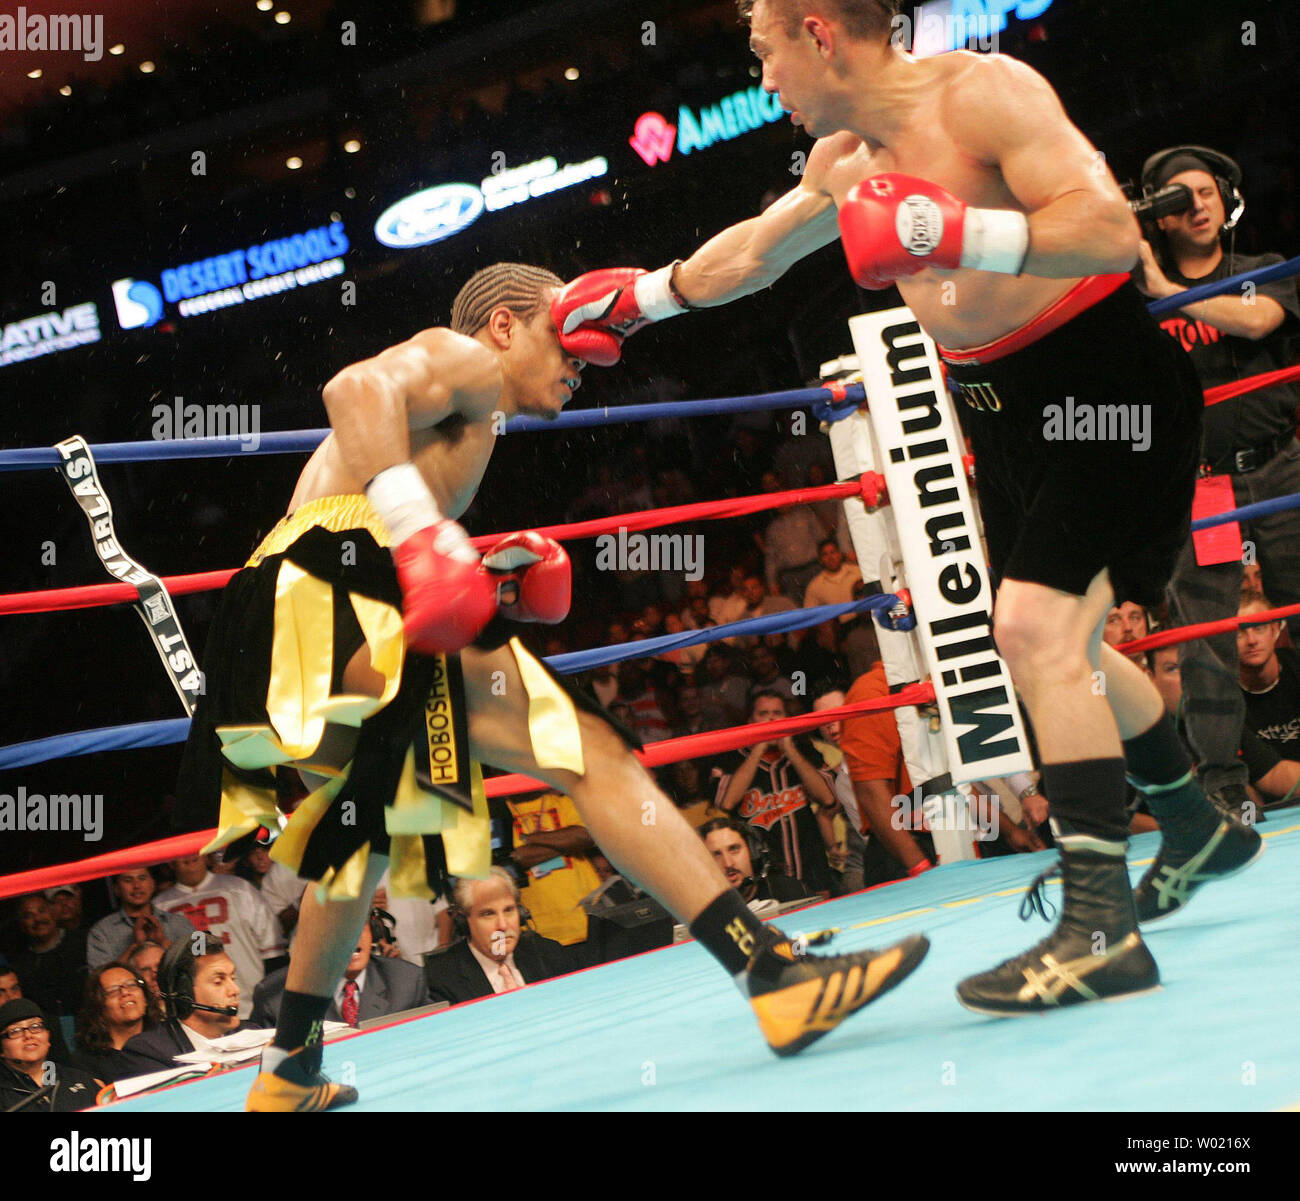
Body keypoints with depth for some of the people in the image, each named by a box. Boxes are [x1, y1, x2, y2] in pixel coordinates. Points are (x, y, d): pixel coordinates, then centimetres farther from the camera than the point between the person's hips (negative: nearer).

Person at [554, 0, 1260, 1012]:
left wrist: (951, 232, -37)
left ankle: (1102, 927, -18)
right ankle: (1199, 827, 40)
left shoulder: (984, 92, -20)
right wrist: (635, 297, 27)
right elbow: (749, 255, 23)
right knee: (1056, 645, 18)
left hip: (1105, 383, -9)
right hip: (1009, 406, 9)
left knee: (1037, 629, -20)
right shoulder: (845, 165, 5)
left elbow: (1112, 232, -30)